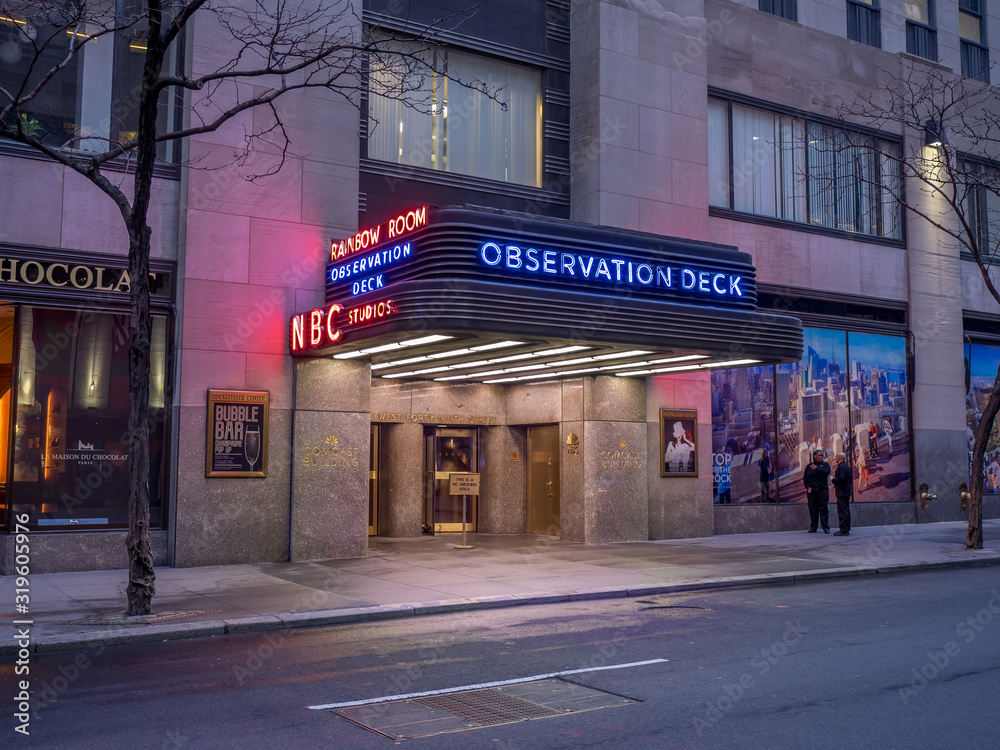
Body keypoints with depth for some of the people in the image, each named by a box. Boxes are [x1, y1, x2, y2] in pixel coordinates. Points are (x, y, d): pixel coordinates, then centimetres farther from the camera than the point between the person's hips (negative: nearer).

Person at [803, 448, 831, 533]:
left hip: (822, 490, -1)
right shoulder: (809, 466, 11)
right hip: (812, 491, 1)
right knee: (813, 509, 2)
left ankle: (826, 528, -2)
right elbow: (805, 478, 14)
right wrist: (807, 487, 2)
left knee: (823, 509, -5)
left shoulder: (825, 464, 7)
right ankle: (813, 528, 9)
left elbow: (827, 472, -13)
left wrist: (817, 468, -22)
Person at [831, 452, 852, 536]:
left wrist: (833, 480, -11)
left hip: (842, 492, -11)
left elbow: (841, 478, -26)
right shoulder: (847, 466, 16)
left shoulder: (841, 467, -15)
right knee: (846, 510, 15)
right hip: (847, 491, 11)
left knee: (842, 511, -10)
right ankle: (847, 528, 21)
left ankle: (843, 530, -11)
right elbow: (851, 479, 21)